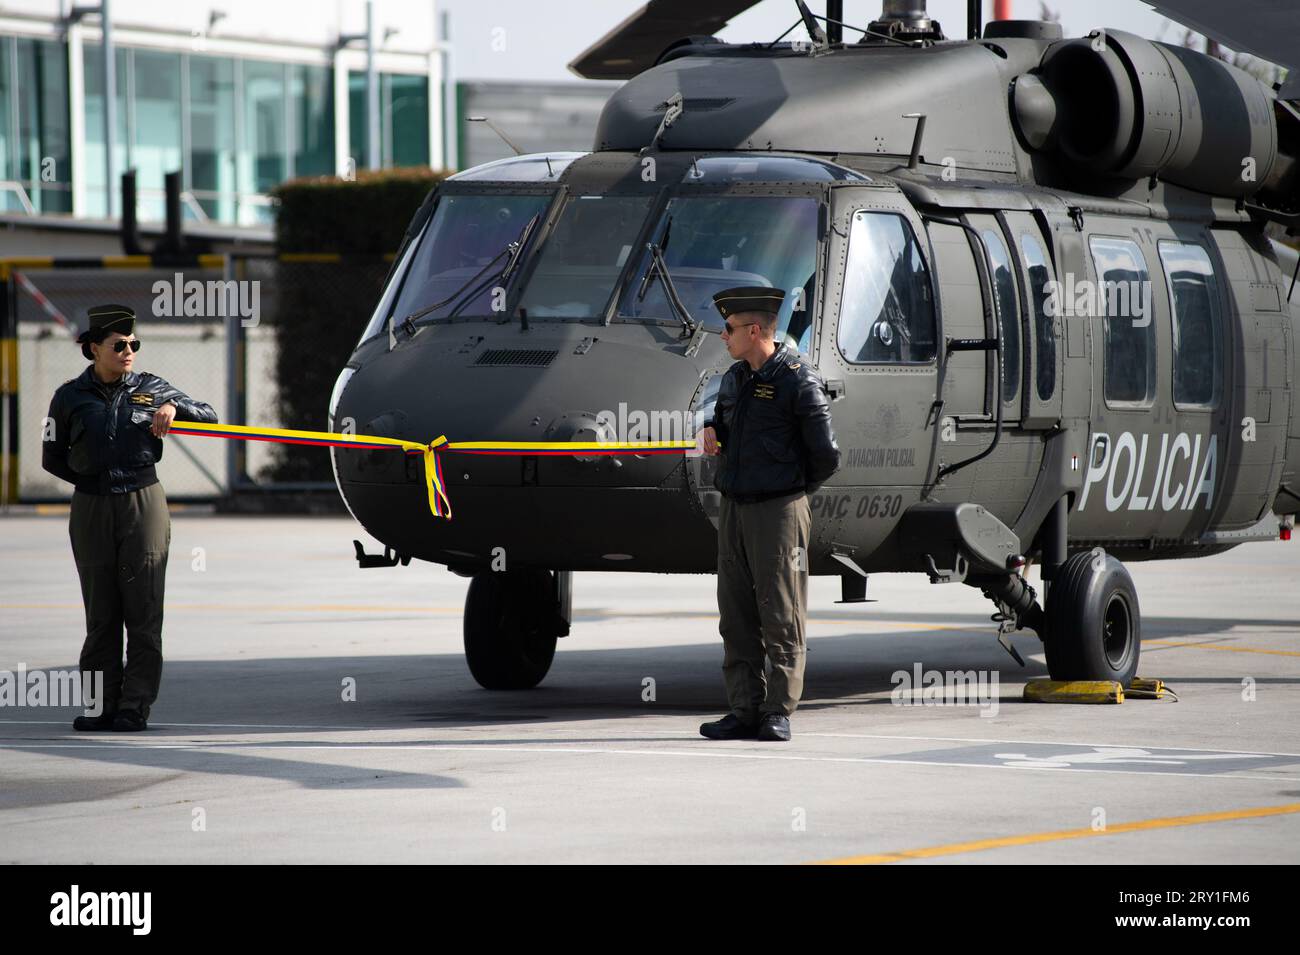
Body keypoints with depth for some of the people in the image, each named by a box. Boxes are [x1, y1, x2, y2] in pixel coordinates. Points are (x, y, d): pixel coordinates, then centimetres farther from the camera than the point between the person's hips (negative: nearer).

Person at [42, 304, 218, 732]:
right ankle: (101, 704, 7)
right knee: (100, 611, 3)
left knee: (142, 608, -3)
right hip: (91, 512, 0)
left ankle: (135, 706, -1)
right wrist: (94, 480, 3)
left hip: (144, 505, 0)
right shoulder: (71, 397, 4)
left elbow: (209, 416, 13)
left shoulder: (150, 389, 5)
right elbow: (52, 458, 11)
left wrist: (173, 408, -6)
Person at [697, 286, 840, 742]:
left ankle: (779, 713, -2)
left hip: (779, 511, -8)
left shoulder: (798, 379, -10)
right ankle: (745, 712, 9)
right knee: (736, 616, 6)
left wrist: (793, 490, 4)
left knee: (780, 615, -4)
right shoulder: (734, 379, 14)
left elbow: (826, 455, -10)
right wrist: (711, 431, 5)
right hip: (734, 509, 8)